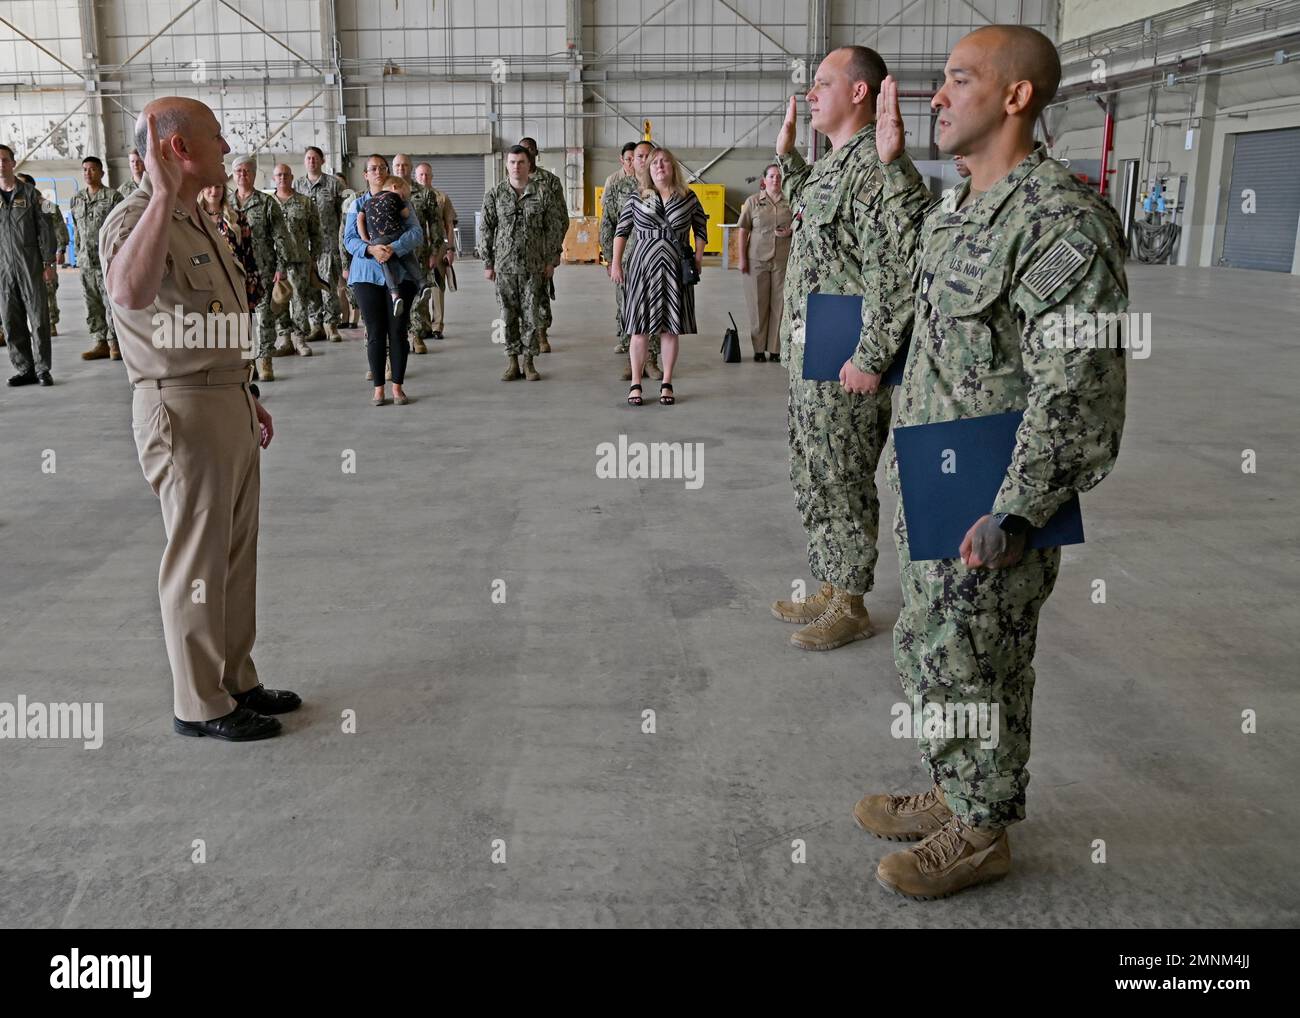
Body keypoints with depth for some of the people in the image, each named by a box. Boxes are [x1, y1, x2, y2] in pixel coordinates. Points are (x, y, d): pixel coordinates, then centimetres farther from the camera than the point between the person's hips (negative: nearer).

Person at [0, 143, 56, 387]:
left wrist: (48, 262, -3)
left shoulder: (30, 193, 5)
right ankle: (25, 369, 10)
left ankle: (42, 368, 5)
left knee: (38, 317, -2)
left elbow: (44, 229, 3)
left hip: (30, 266, -2)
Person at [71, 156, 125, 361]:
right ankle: (100, 342, 13)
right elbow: (77, 229, 21)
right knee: (92, 305, 7)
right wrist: (79, 253, 16)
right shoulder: (76, 199, 15)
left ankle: (114, 343, 0)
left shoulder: (113, 196, -3)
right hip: (85, 261, 6)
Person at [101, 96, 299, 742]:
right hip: (182, 412, -9)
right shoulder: (136, 220, -16)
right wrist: (163, 194, -39)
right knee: (199, 563, 0)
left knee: (237, 554, 15)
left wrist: (247, 397, 25)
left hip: (228, 403, 10)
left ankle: (235, 680, 28)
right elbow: (129, 294, -41)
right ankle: (200, 705, 14)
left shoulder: (198, 219, 15)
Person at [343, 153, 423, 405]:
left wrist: (394, 248, -22)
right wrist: (371, 249, -18)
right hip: (367, 274, 1)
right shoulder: (358, 205, 10)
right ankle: (378, 387, 10)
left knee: (398, 331, 0)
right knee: (375, 332, 2)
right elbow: (349, 239, 2)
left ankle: (398, 386, 9)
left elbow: (417, 233, -6)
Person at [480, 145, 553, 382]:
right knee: (509, 315, 4)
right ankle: (512, 361, 12)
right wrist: (487, 263, 1)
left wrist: (550, 260, 2)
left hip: (533, 265, 0)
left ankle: (529, 362, 11)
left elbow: (550, 228, 6)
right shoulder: (495, 194, 2)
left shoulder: (541, 191, 3)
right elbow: (485, 230, 4)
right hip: (505, 265, 0)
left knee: (531, 315, 2)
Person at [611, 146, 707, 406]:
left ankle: (666, 384, 14)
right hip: (643, 267, -1)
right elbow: (621, 230, 10)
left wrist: (698, 257, 5)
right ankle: (635, 384, 9)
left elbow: (701, 228, 14)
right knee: (640, 328, 0)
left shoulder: (688, 198, 6)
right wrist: (616, 262, 6)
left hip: (676, 268, 1)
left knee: (671, 328, 4)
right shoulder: (637, 199, 4)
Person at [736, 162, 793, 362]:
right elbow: (743, 230, 4)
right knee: (758, 303, 4)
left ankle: (775, 349, 11)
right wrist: (742, 258, -2)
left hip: (783, 260, 1)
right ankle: (759, 348, 13)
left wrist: (790, 232, -9)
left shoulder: (790, 202, 6)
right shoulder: (753, 201, 4)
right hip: (757, 259, -1)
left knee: (779, 303, 2)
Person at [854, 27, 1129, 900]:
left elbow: (1078, 387, -27)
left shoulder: (1061, 220, -21)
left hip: (985, 507, -9)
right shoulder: (959, 210, 9)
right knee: (932, 650, 20)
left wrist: (1014, 515, -33)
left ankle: (982, 834, 25)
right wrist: (895, 163, 32)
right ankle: (952, 796, 38)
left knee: (971, 664, 5)